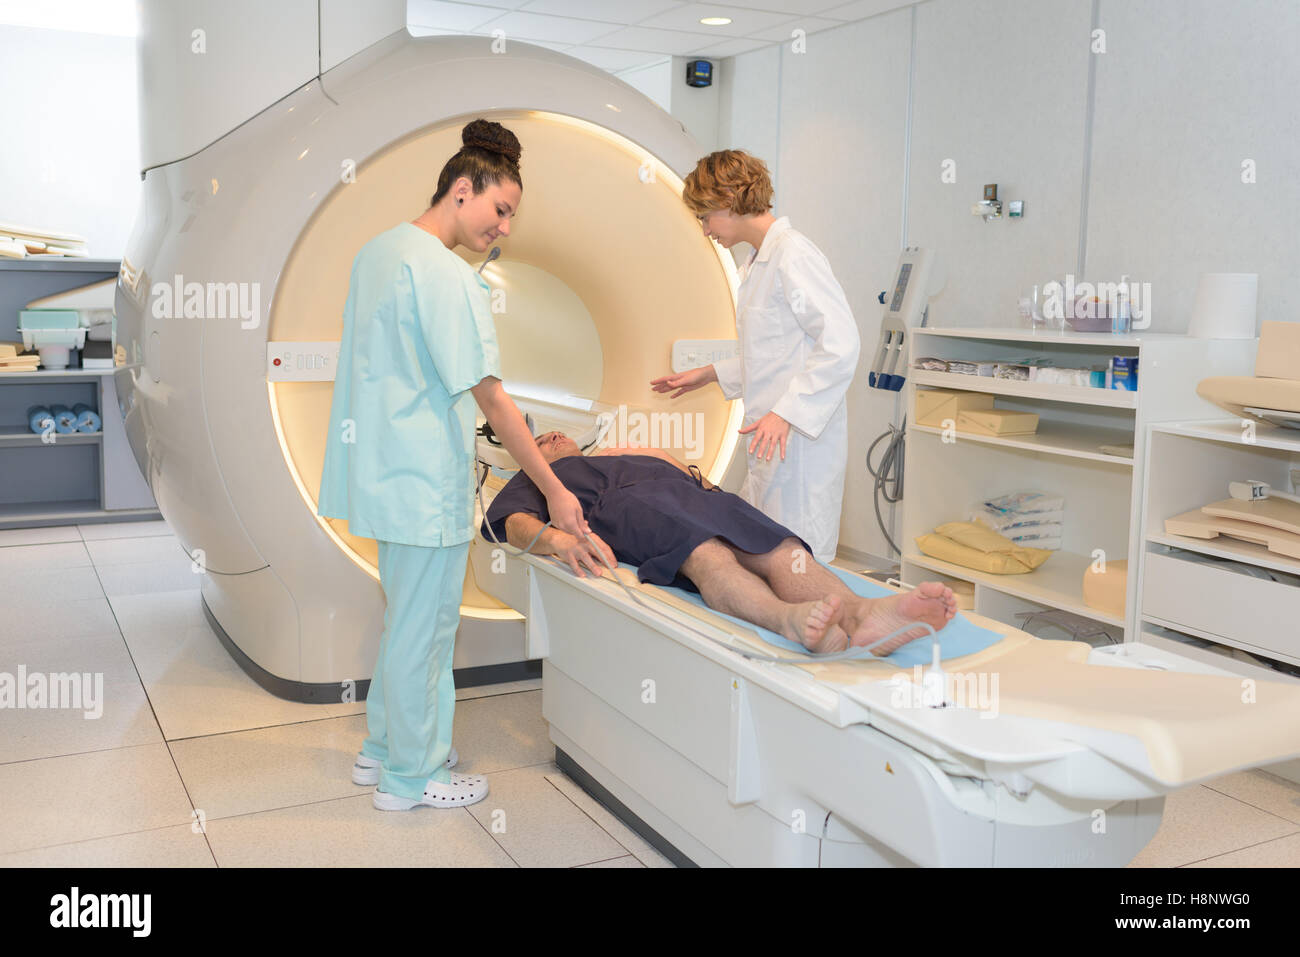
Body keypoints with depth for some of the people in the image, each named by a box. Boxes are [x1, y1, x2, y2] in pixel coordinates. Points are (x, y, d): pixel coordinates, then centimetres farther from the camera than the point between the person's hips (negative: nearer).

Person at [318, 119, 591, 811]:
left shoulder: (377, 250, 11)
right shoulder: (445, 273, -19)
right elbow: (490, 397, -22)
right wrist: (554, 490, -18)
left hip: (381, 465, 10)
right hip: (425, 476, -10)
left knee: (406, 615, 21)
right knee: (423, 623, 4)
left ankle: (383, 748, 35)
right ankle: (410, 775, 20)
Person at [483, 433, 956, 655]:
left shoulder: (632, 455, 46)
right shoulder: (536, 477, 32)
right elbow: (518, 524, 7)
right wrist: (559, 540, -17)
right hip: (624, 509, -4)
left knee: (781, 551, -29)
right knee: (707, 552, -40)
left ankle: (862, 616, -58)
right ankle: (789, 620, -70)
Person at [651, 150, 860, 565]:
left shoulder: (793, 253, -12)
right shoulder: (757, 264, 18)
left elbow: (840, 343, -19)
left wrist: (786, 413, -24)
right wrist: (711, 373, 24)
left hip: (801, 438, -10)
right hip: (772, 441, 10)